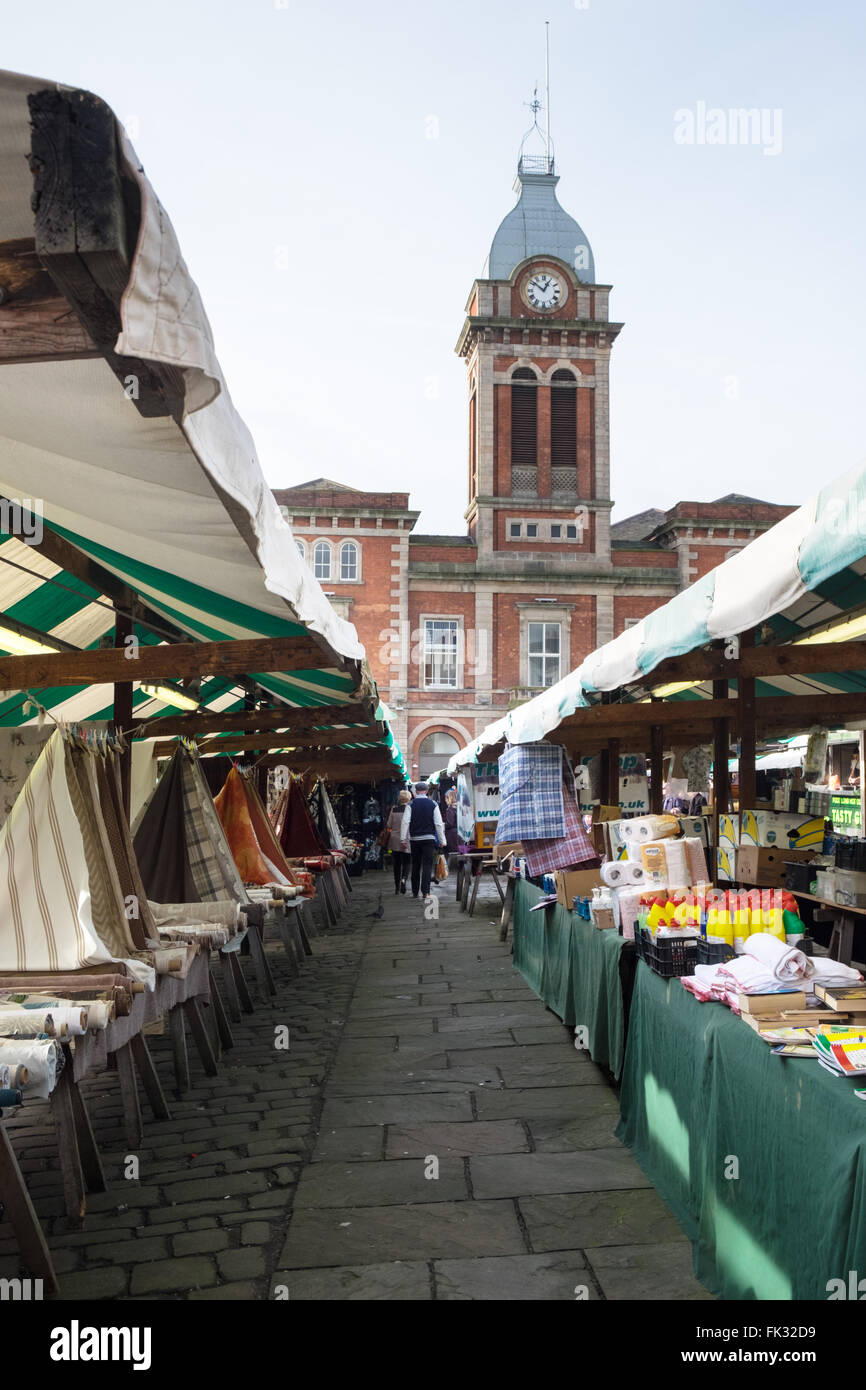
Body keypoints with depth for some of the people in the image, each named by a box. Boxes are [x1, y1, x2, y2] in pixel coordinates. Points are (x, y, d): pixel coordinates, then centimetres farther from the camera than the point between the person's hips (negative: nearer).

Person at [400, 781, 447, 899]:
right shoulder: (433, 804, -1)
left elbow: (405, 822, -7)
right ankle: (425, 892, -14)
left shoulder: (411, 804, -1)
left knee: (415, 866, 12)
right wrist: (442, 841, 2)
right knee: (427, 866, -3)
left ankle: (415, 892, 20)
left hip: (415, 839, 1)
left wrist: (403, 840, -4)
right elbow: (439, 824, -2)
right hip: (429, 838, -1)